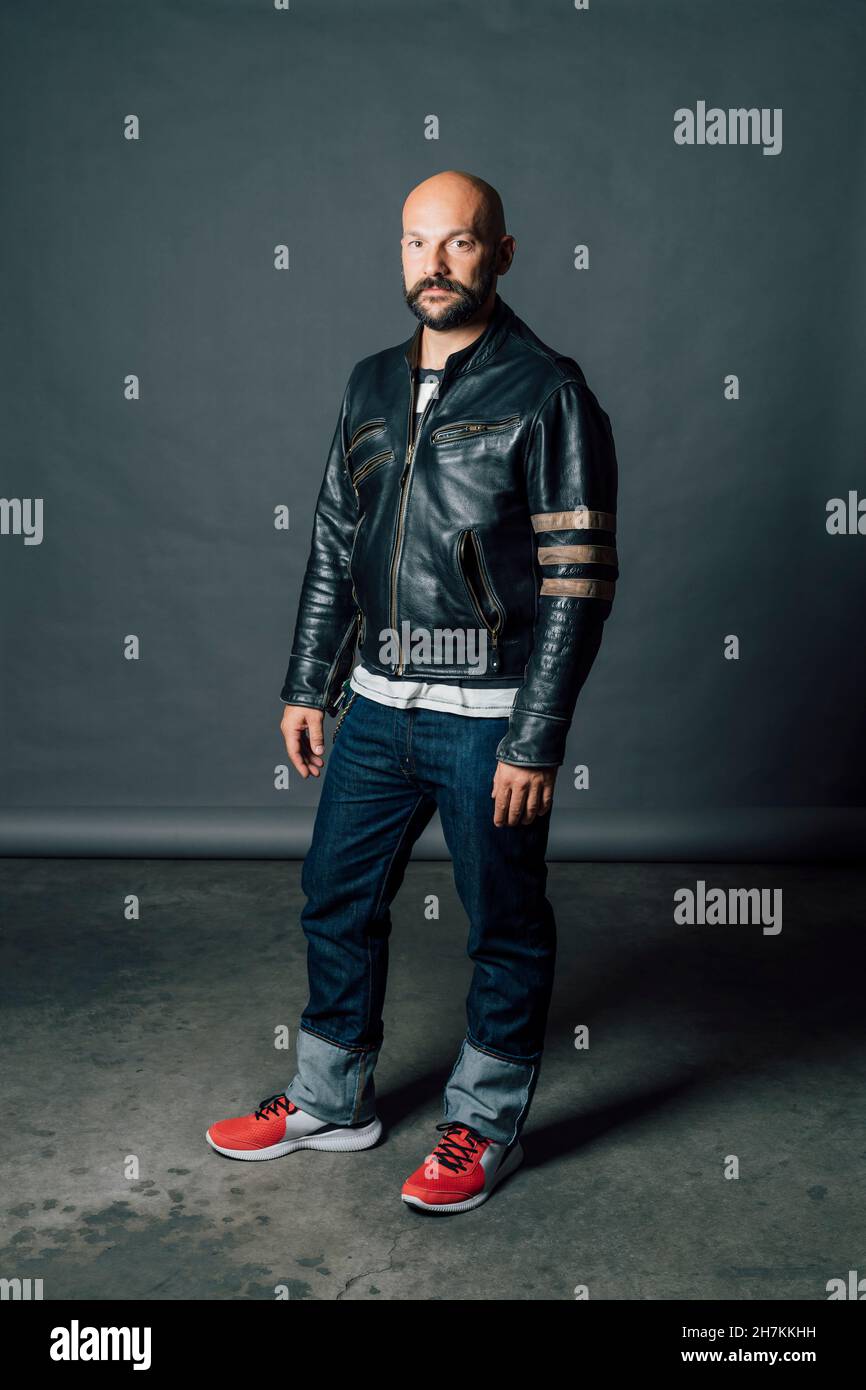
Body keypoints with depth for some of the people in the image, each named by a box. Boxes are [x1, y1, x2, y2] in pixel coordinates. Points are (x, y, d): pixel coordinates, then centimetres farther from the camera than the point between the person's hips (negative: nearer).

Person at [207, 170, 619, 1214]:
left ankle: (486, 1126, 29)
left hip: (488, 721, -6)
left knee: (505, 930, 9)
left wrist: (536, 742, -16)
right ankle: (330, 1101, 36)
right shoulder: (372, 385, 10)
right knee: (336, 902, 16)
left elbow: (578, 580, -13)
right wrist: (308, 686, 12)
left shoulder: (546, 393, -9)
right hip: (377, 705, 6)